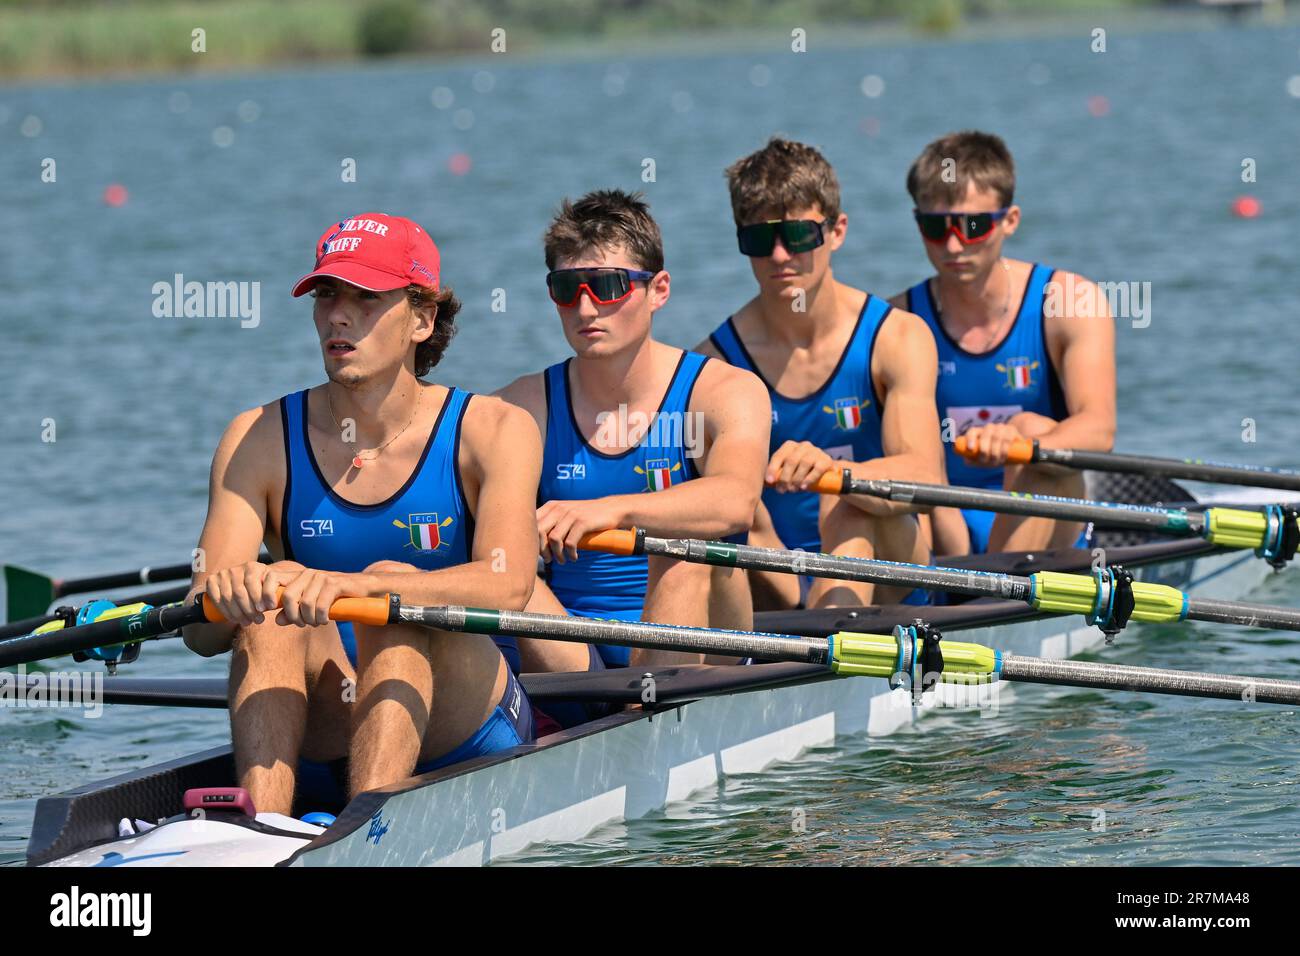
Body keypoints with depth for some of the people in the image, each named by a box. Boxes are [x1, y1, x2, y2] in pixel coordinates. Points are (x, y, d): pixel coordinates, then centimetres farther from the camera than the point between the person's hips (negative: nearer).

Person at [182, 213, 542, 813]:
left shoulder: (492, 432, -5)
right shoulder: (259, 442, 1)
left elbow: (507, 586, -24)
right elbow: (200, 632, -10)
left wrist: (351, 585, -40)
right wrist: (225, 594, -36)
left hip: (466, 730, -2)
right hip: (321, 746, 2)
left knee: (392, 584, -27)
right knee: (270, 609, -25)